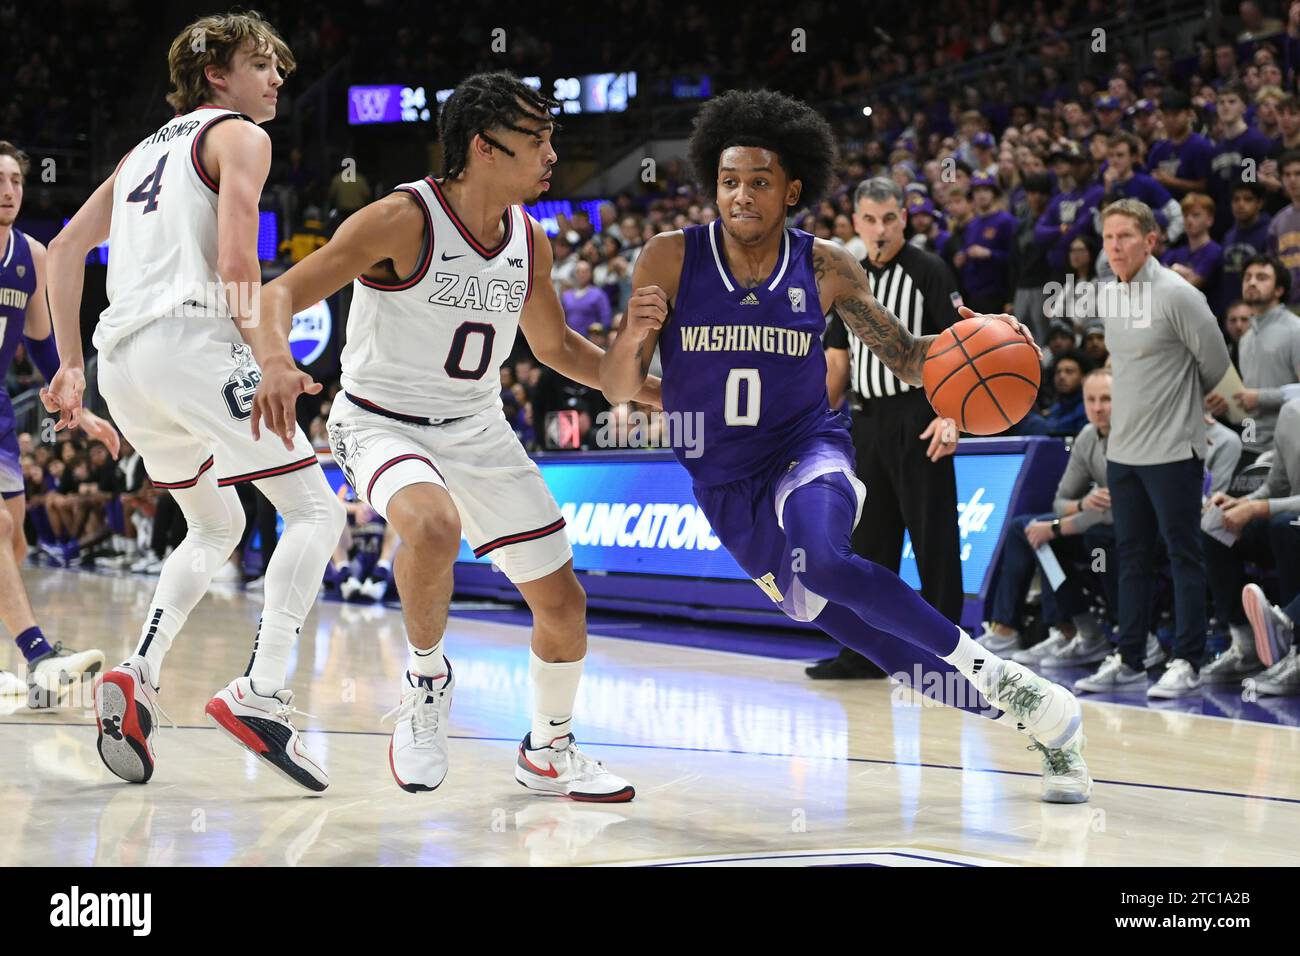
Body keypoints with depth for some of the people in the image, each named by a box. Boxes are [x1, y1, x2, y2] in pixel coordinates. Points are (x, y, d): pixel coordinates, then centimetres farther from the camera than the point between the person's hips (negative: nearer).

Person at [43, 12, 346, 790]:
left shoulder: (148, 149, 28)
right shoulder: (237, 136, 5)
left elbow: (66, 250, 25)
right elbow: (236, 263, -11)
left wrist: (72, 364, 25)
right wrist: (269, 367, -13)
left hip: (121, 358, 8)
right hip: (190, 337, -8)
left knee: (217, 527, 24)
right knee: (314, 508, -4)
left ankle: (140, 674, 4)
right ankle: (262, 694, -20)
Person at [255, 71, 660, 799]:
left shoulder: (530, 240, 0)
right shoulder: (404, 220, -20)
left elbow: (556, 345, 16)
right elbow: (282, 294, -22)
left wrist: (656, 391, 9)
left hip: (479, 430, 6)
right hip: (383, 424, -6)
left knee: (563, 601, 7)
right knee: (434, 526, -39)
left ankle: (549, 752, 32)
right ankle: (426, 675, -11)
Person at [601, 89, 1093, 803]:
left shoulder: (825, 269, -6)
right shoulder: (670, 260, -9)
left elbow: (906, 359, 4)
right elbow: (616, 389, -8)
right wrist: (634, 334, -30)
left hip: (807, 451, -2)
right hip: (725, 486, 2)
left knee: (821, 559, -36)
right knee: (865, 634, 2)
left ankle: (993, 674, -21)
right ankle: (1030, 712, 18)